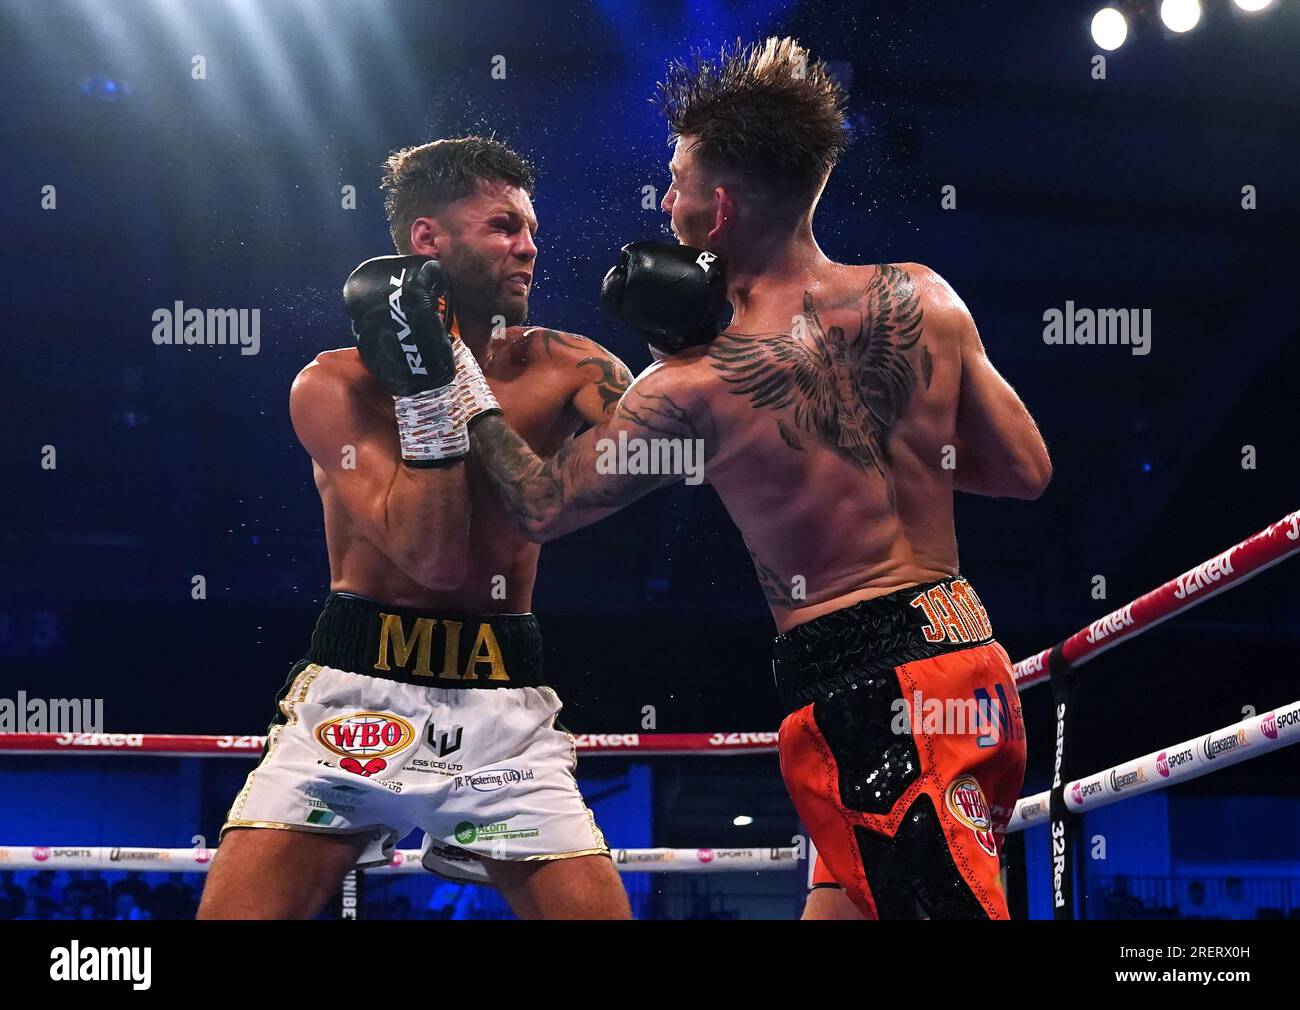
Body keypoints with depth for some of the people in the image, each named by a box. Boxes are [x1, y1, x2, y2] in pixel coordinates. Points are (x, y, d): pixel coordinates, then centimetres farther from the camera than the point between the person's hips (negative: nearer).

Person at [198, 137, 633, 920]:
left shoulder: (565, 369, 3)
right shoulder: (334, 386, -4)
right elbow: (432, 556, -14)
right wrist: (424, 390, -19)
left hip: (505, 707, 2)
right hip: (357, 698, -2)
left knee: (601, 908, -4)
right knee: (234, 910, -9)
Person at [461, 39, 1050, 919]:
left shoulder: (694, 391, -11)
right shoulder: (923, 298, 2)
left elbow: (543, 507, 4)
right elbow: (1027, 471, 13)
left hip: (861, 697, -7)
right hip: (970, 656, 7)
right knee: (841, 900, 21)